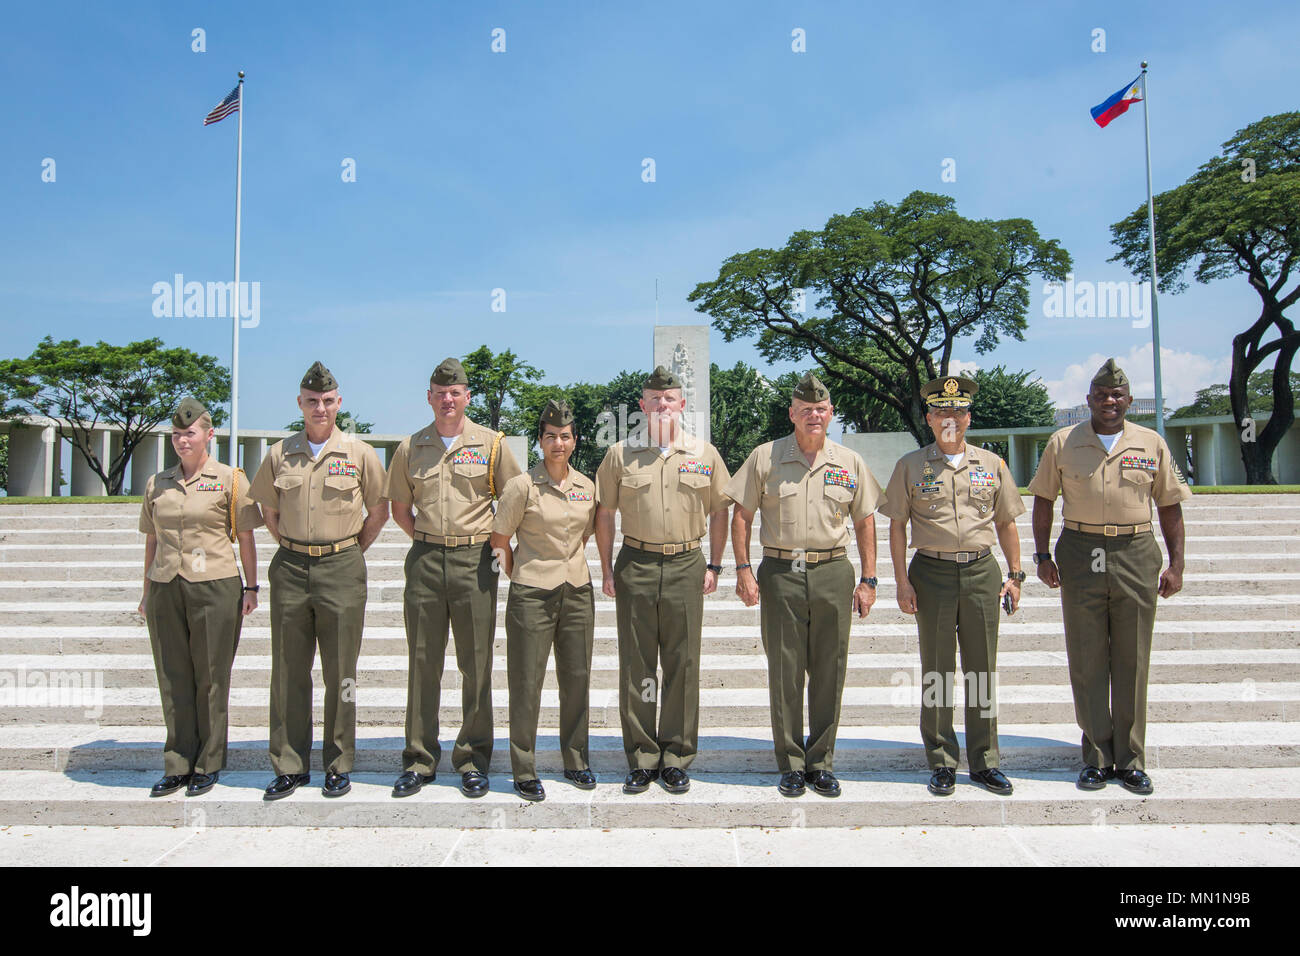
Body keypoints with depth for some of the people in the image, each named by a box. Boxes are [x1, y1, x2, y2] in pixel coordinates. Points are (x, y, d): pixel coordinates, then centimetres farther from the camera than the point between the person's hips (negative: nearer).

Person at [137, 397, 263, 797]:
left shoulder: (230, 479, 0)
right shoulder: (157, 484, 13)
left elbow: (246, 538, 2)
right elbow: (152, 540, 18)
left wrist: (250, 587, -1)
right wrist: (147, 592, 15)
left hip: (215, 587, -4)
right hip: (165, 588, 4)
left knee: (211, 677, 2)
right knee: (173, 678, 7)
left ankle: (208, 765, 14)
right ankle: (177, 765, 17)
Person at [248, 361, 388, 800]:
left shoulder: (359, 453, 0)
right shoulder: (280, 454, 7)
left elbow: (379, 511, 7)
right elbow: (270, 509, 19)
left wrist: (352, 549, 6)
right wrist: (290, 546, 13)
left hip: (342, 569, -2)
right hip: (290, 567, 3)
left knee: (340, 672, 4)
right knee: (288, 670, 7)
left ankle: (338, 766, 16)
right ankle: (290, 766, 18)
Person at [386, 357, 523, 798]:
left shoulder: (491, 444, 3)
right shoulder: (410, 447, 9)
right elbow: (399, 507, 17)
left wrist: (493, 541, 2)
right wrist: (425, 539, 8)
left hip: (474, 560, -2)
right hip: (425, 560, 2)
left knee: (476, 664, 3)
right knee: (423, 663, 7)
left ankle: (473, 760, 15)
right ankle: (419, 760, 18)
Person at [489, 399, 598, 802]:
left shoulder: (586, 486, 6)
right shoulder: (522, 486, -8)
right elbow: (499, 540, -2)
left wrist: (571, 565, 14)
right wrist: (519, 578, 2)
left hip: (578, 591, 4)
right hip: (533, 594, -4)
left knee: (577, 678, 11)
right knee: (527, 681, 3)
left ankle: (576, 761, 27)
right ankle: (524, 771, 16)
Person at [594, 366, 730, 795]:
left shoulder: (704, 454, 5)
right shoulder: (620, 454, 3)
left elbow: (719, 511, 11)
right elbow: (604, 514, 7)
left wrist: (713, 566, 6)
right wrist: (607, 570, 3)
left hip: (685, 566, 0)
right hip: (636, 566, 0)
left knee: (682, 665, 5)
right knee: (636, 665, 5)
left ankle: (676, 759, 17)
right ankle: (642, 759, 17)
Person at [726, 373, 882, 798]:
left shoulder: (850, 462, 7)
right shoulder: (765, 457, 2)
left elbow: (864, 522, 12)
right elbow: (742, 515, 4)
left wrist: (868, 579, 6)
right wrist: (743, 570, -5)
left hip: (834, 573, 2)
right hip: (780, 574, -1)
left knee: (829, 673, 7)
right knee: (785, 673, 5)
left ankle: (821, 762, 21)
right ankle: (791, 763, 18)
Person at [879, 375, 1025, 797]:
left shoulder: (992, 465, 8)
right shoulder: (910, 466, 2)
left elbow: (1006, 523, 13)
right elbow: (896, 525, 2)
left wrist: (1015, 575, 7)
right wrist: (902, 580, -5)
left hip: (982, 572, 2)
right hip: (932, 573, -2)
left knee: (982, 670, 8)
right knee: (936, 671, 5)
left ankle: (985, 762, 20)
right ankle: (941, 763, 16)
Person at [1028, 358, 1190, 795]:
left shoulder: (1152, 444, 7)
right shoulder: (1063, 442, 5)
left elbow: (1169, 506, 10)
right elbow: (1044, 499, 8)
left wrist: (1176, 563, 3)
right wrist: (1043, 555, 0)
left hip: (1136, 555, 1)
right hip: (1080, 556, 0)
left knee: (1132, 663, 6)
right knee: (1087, 661, 3)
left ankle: (1130, 760, 17)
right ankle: (1097, 757, 14)